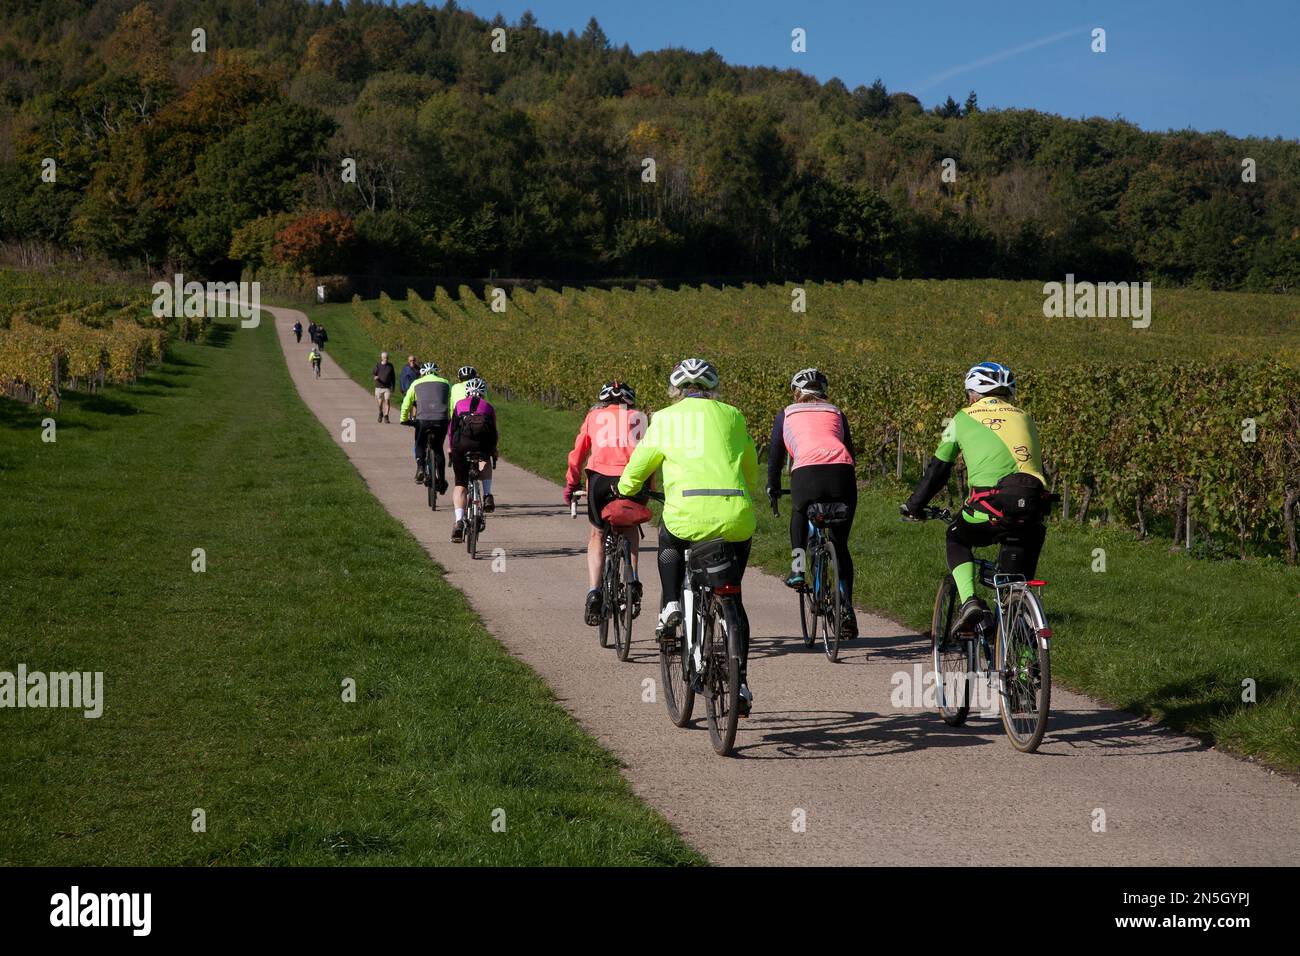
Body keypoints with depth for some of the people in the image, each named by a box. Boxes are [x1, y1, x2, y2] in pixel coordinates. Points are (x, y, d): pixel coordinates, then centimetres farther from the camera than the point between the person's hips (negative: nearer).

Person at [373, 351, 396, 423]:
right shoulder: (378, 366, 1)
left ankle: (386, 416, -8)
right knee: (380, 403, 3)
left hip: (387, 388, 0)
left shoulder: (390, 366, 5)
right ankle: (381, 413, 31)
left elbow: (393, 377, 12)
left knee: (387, 401, -14)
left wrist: (393, 387, 11)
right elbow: (372, 374, -3)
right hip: (379, 387, 0)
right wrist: (374, 377, -27)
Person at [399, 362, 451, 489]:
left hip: (423, 420, -1)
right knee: (438, 448, 19)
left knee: (420, 445, 22)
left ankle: (420, 468, -2)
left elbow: (406, 403, 18)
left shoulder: (416, 383, 16)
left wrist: (403, 420, 30)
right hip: (441, 420, 1)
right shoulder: (445, 383, 18)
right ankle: (441, 480, 16)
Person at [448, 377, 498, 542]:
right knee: (485, 462, 36)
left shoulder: (460, 404, 24)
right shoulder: (488, 408, 24)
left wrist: (451, 448, 37)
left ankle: (459, 521, -7)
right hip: (482, 445, 0)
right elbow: (494, 432, 25)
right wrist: (493, 451, 39)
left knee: (460, 485, 9)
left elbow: (452, 428, 25)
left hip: (461, 444, 0)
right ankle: (487, 496, 18)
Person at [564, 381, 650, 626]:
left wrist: (570, 485, 26)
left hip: (601, 478, -1)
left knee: (597, 535, 17)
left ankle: (594, 592, 1)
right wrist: (649, 489, 18)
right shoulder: (639, 418, 19)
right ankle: (633, 582, 12)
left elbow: (577, 454, 18)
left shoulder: (594, 416, 20)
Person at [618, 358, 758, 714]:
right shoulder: (731, 416, 18)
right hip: (736, 516, 2)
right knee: (732, 598, 19)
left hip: (689, 512, -1)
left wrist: (625, 492, 41)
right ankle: (740, 682, 14)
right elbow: (750, 468, 28)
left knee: (669, 542, 36)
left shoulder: (664, 419, 13)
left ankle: (670, 606, 16)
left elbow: (637, 467, 19)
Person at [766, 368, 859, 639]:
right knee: (840, 545, 17)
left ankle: (798, 568, 13)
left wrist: (773, 489, 40)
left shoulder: (786, 414, 25)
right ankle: (847, 610, 9)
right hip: (842, 474, 2)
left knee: (800, 515, 33)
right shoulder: (836, 413, 30)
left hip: (808, 473, -2)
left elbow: (775, 455, 28)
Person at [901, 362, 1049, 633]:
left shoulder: (964, 418, 19)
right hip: (1032, 506, 3)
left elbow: (937, 470, 24)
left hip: (992, 502, -3)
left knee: (957, 539, 26)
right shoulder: (1024, 417, 27)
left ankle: (968, 600, 5)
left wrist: (913, 506, 37)